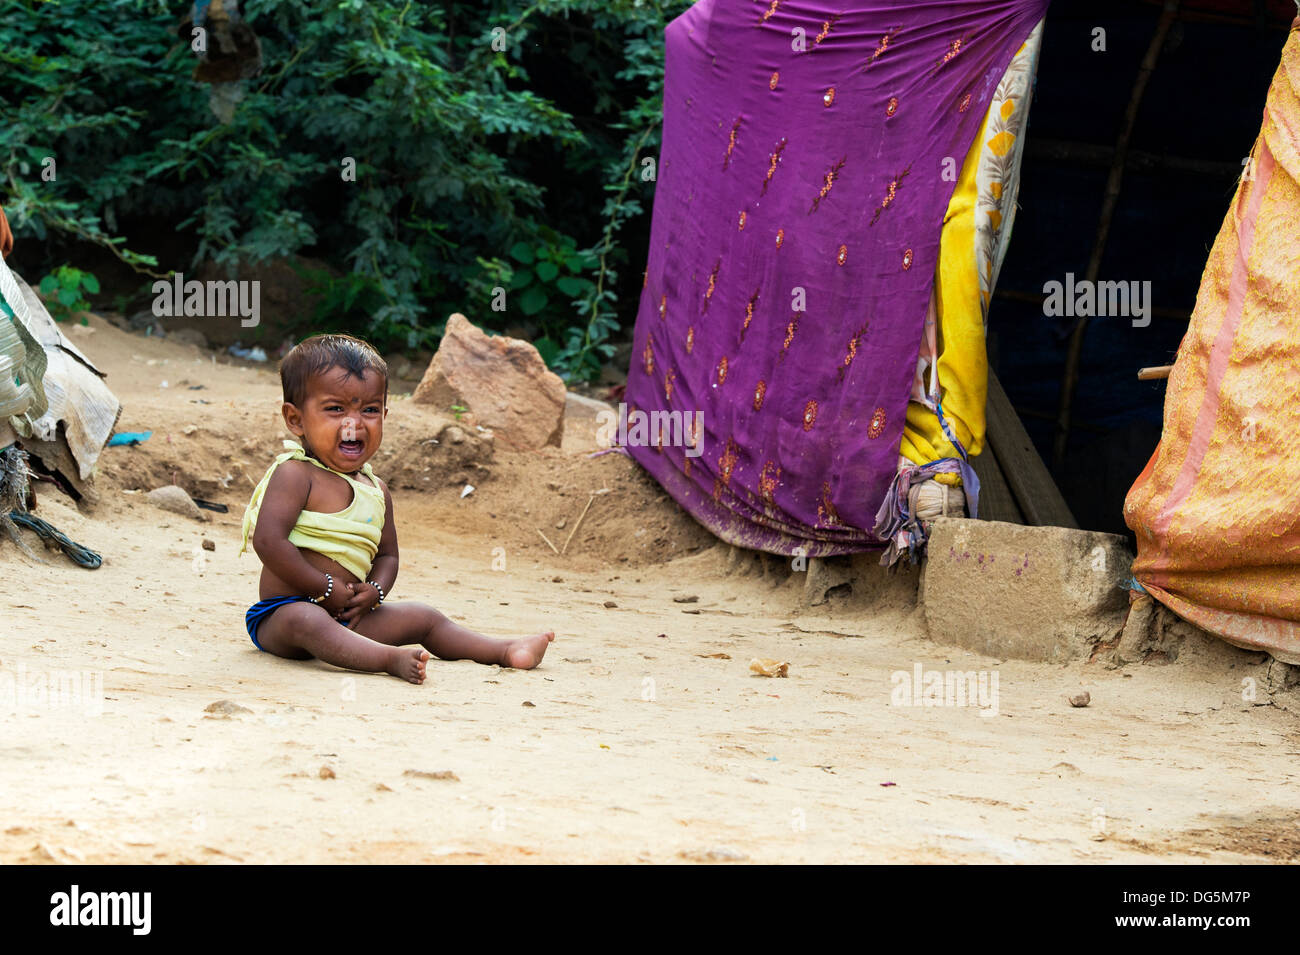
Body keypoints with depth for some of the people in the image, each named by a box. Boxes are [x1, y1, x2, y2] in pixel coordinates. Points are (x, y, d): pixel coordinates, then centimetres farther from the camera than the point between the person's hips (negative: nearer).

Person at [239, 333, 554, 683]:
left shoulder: (376, 492, 12)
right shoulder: (294, 475, -12)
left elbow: (387, 554, 19)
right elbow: (268, 540, -22)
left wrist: (374, 592, -4)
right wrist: (325, 588, -19)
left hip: (346, 615, 9)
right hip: (280, 614, -9)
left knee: (423, 618, 8)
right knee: (305, 621, -40)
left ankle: (505, 651, 13)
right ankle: (392, 659, -58)